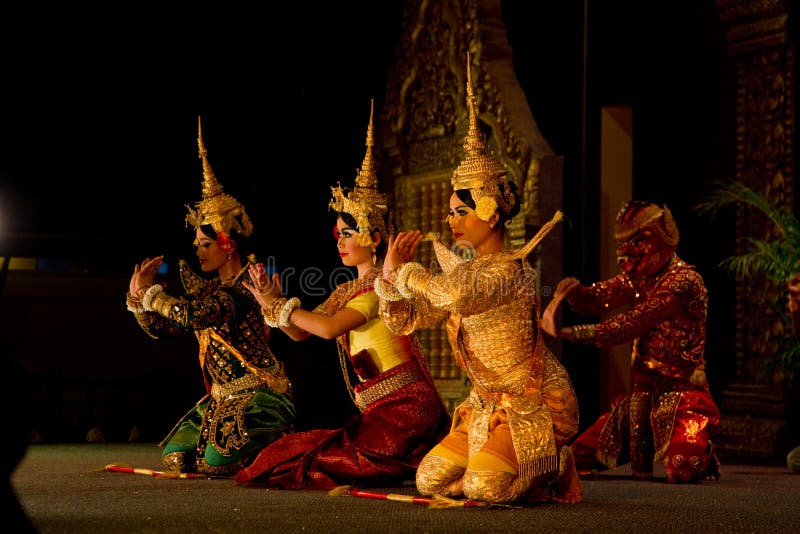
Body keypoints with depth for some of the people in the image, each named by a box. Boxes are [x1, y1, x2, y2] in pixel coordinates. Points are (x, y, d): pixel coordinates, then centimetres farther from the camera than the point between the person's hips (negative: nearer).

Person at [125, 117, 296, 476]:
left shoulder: (248, 286, -16)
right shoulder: (210, 289, 12)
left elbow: (194, 316, -33)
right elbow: (158, 327, 15)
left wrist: (150, 294, -19)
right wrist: (138, 295, -3)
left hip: (260, 397, -9)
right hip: (223, 398, 9)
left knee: (215, 462, -23)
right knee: (175, 457, 1)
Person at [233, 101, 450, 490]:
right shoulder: (347, 291, 16)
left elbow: (330, 328, -25)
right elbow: (299, 333, 14)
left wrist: (279, 307, -14)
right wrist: (273, 302, -3)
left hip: (405, 407, -9)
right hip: (376, 412, 9)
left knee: (312, 463, -16)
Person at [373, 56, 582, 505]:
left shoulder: (510, 269, -18)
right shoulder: (464, 270, 8)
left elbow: (458, 294, -39)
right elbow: (405, 320, 11)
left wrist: (406, 274, -21)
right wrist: (391, 273, -7)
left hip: (534, 405, -8)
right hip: (487, 406, 8)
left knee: (483, 485, -25)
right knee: (430, 479, -1)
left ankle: (552, 468, 5)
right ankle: (524, 468, 18)